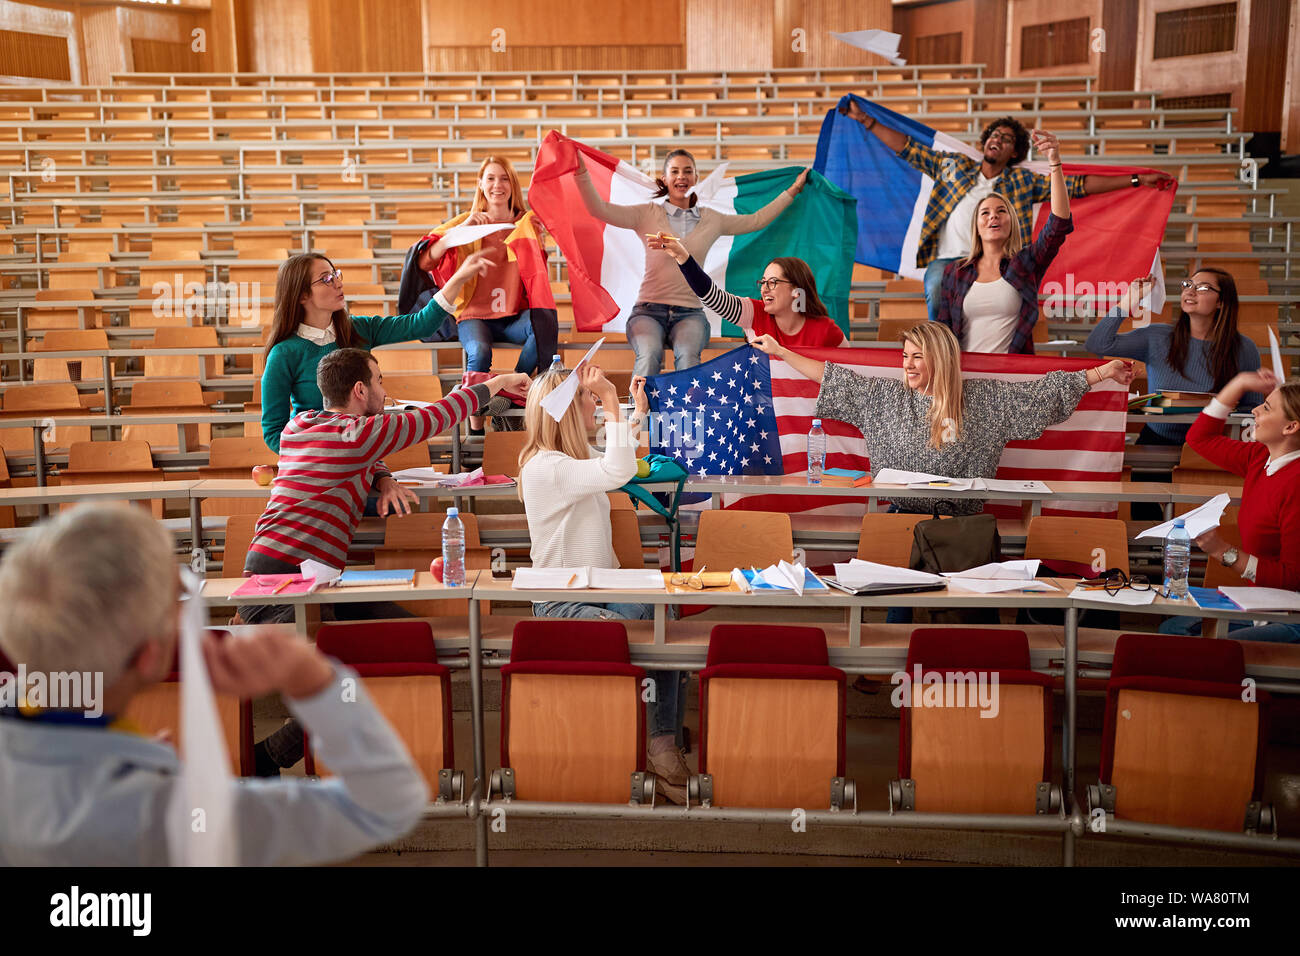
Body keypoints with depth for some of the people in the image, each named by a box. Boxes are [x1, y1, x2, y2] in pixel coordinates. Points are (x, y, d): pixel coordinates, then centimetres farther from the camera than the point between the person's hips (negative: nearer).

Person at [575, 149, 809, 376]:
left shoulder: (711, 220, 16)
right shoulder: (648, 214, 7)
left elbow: (757, 220, 26)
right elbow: (599, 209, -2)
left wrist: (793, 190, 29)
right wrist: (581, 171, -14)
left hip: (690, 313, 2)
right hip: (649, 310, -2)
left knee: (688, 356, -33)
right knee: (650, 354, -35)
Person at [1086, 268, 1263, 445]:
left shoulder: (1245, 349, 2)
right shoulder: (1157, 337, 2)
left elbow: (1254, 407, 11)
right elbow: (1097, 345, -7)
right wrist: (1130, 299, -4)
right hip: (1155, 440, 0)